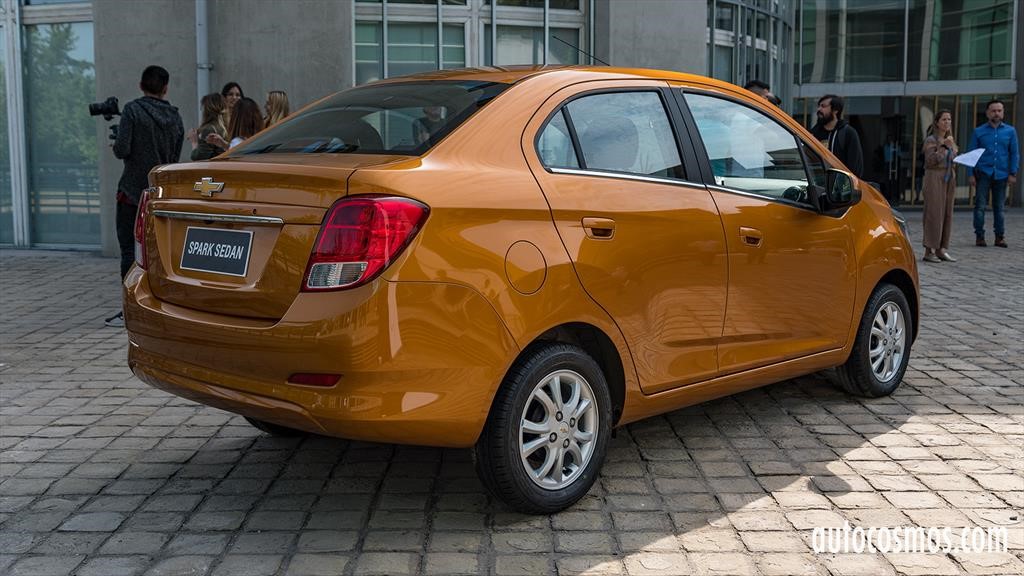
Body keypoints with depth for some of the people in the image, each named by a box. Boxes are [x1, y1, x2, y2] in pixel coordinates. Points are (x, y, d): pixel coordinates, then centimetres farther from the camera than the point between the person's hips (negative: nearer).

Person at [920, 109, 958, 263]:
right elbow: (931, 160, -16)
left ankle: (942, 249, 8)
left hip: (949, 180, 7)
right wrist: (944, 147, -21)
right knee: (934, 214, -9)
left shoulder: (950, 140, 17)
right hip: (935, 179, -7)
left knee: (947, 215, 5)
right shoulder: (931, 140, -6)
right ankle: (929, 251, -8)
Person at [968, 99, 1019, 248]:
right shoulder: (979, 132, 5)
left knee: (999, 207, 7)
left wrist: (1013, 173, 0)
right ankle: (979, 236, 0)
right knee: (980, 206, -6)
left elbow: (1014, 153, 9)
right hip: (984, 173, -1)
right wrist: (972, 174, -3)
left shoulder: (1010, 131, 8)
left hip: (1001, 174, 1)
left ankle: (1000, 237, 14)